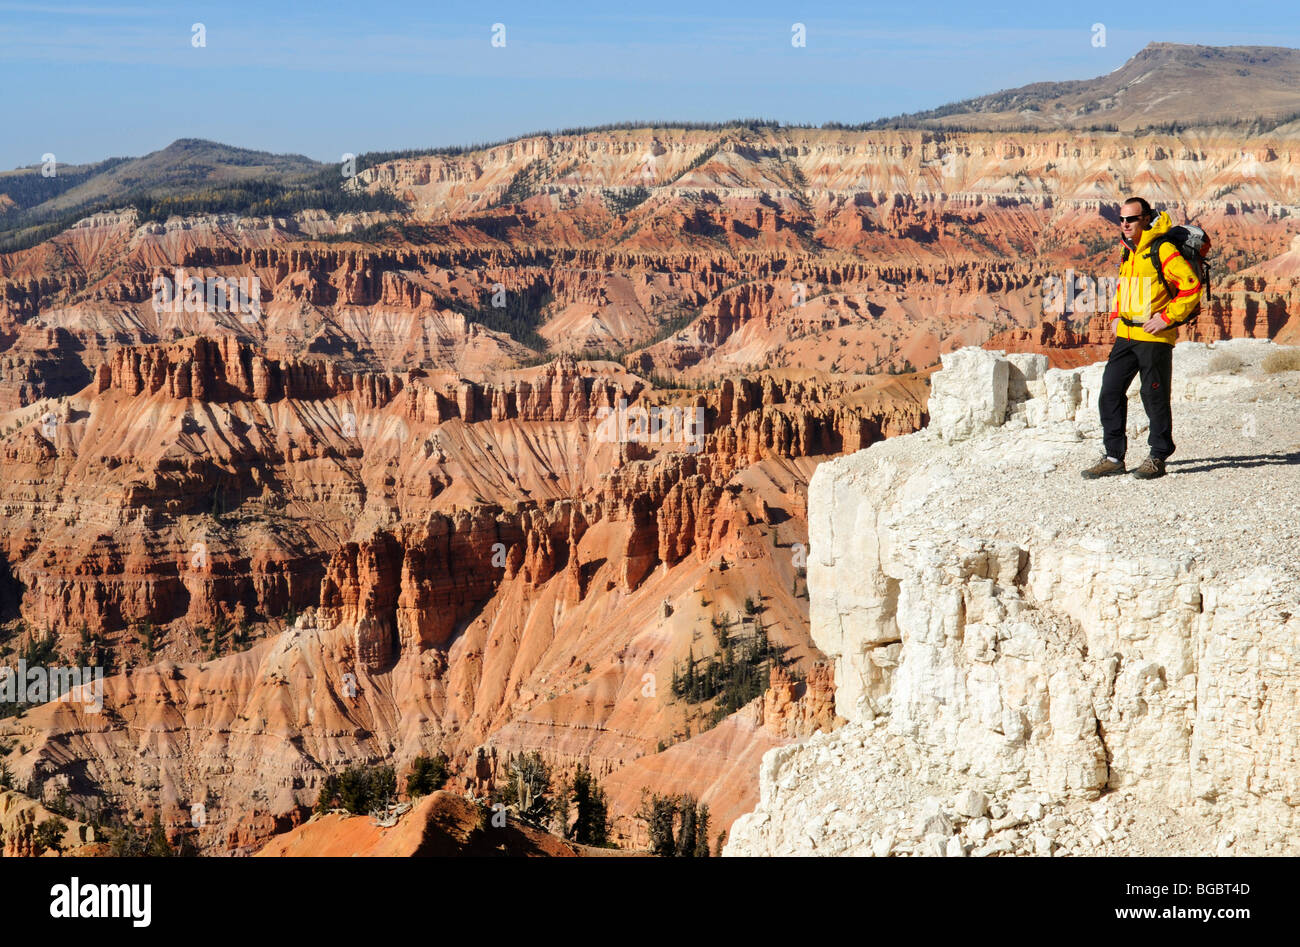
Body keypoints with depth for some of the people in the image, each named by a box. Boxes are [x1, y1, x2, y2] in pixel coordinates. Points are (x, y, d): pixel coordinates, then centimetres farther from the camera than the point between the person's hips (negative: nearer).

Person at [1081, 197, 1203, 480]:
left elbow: (1192, 287, -16)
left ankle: (1158, 458, 13)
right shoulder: (1127, 252, 14)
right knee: (1110, 392, 4)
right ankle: (1114, 457, 11)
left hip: (1154, 337, -8)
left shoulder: (1163, 250, -12)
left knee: (1154, 396, 0)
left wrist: (1167, 317, -17)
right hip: (1126, 336, 8)